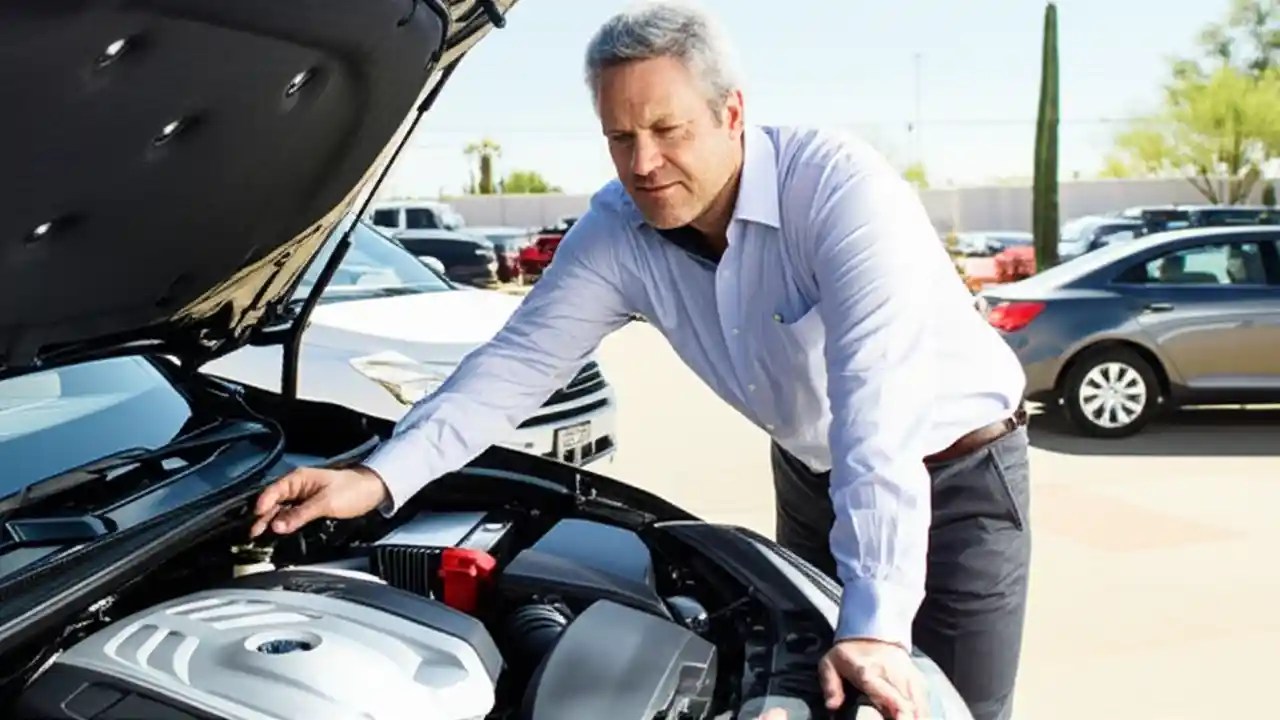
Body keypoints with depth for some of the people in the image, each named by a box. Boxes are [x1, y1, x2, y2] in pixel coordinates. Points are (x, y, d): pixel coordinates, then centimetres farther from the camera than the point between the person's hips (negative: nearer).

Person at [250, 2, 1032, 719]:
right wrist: (380, 476, -28)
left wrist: (875, 623, -47)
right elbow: (518, 362, -14)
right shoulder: (616, 233, -15)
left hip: (958, 471, -4)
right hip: (813, 476, 5)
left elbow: (878, 404, -41)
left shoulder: (840, 185, -32)